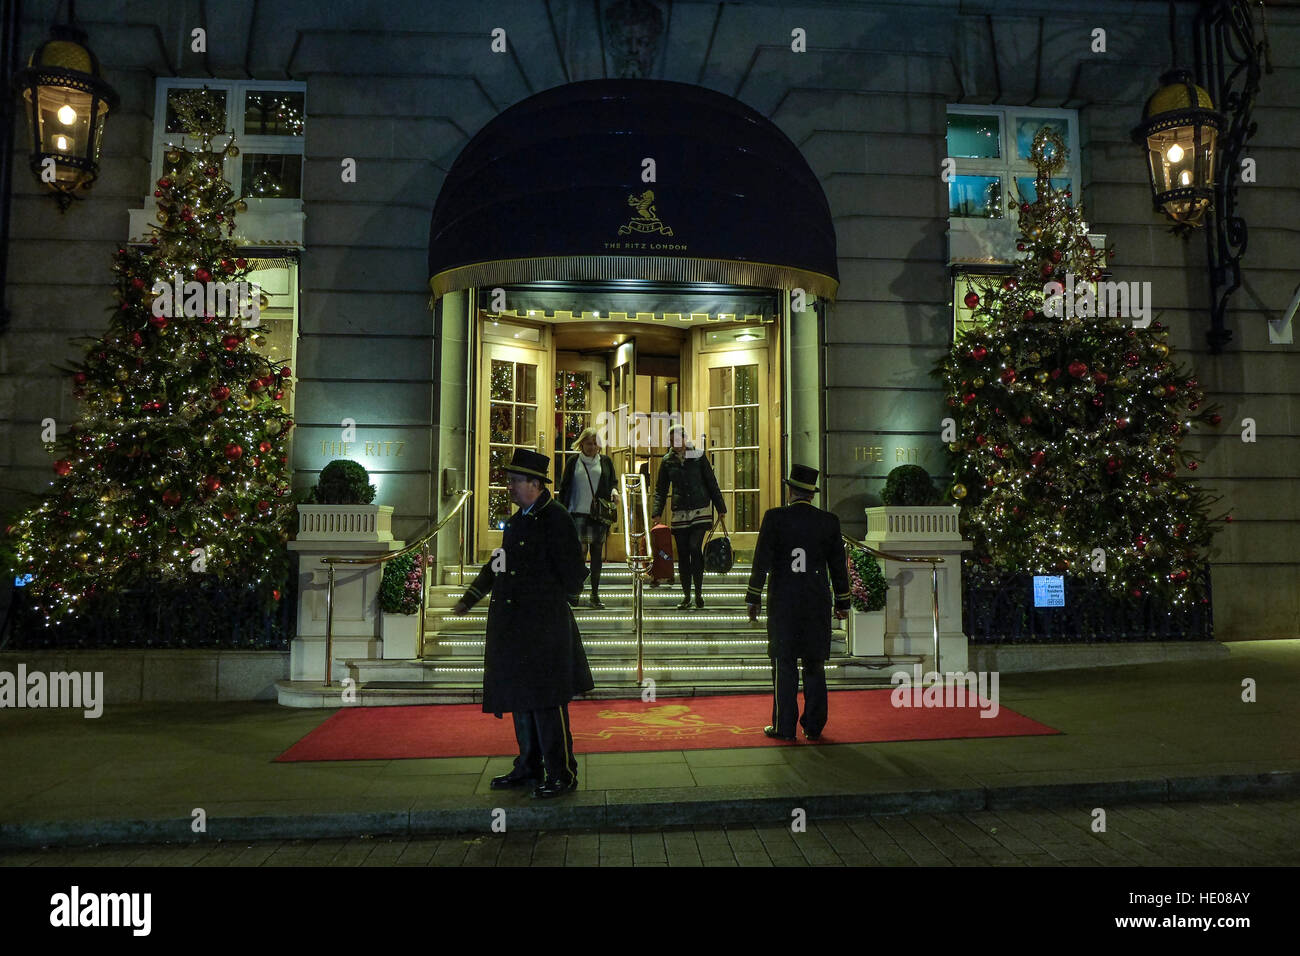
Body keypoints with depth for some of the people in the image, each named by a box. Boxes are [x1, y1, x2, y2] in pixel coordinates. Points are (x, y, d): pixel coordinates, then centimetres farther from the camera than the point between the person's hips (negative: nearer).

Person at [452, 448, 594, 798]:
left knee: (547, 702, -3)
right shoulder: (517, 519, 14)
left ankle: (561, 774, 7)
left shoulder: (555, 518, -11)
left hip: (543, 626, -9)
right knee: (520, 699, 16)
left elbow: (571, 575, -13)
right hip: (513, 625, 9)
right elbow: (497, 564, 23)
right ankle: (529, 767, 29)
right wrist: (469, 598, 18)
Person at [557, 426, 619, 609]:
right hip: (578, 513, -2)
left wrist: (613, 491, -8)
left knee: (597, 553, 5)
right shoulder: (573, 462, 6)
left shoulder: (606, 461, 9)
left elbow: (613, 483, 15)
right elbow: (564, 488, 7)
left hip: (599, 514, 2)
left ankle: (595, 594, 12)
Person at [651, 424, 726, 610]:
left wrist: (720, 508, 5)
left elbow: (711, 483, 6)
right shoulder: (667, 461, 7)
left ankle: (699, 592, -2)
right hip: (679, 512, 2)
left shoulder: (698, 456, 1)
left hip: (700, 509, -2)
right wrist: (657, 513, -2)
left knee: (695, 548, -15)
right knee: (682, 554, 3)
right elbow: (660, 489, 10)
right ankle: (686, 595, 13)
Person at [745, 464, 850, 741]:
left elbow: (761, 562, -6)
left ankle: (784, 726, 8)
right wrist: (842, 602, 16)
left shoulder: (774, 518, -7)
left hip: (783, 602, -2)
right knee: (814, 665, 10)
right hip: (817, 604, 2)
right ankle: (813, 726, 15)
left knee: (784, 665, 4)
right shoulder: (829, 521, 2)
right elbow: (838, 566, 7)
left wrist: (753, 599, 1)